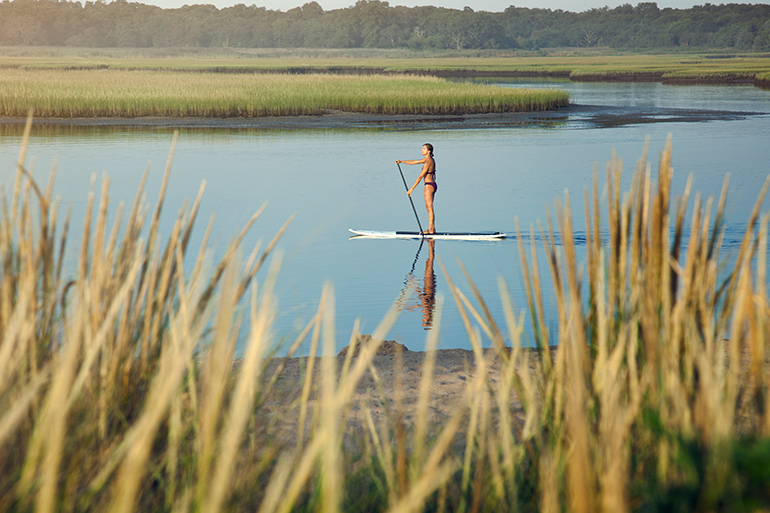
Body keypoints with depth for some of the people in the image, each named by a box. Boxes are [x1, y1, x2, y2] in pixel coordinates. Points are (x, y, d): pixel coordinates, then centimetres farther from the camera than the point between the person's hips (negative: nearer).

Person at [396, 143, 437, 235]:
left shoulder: (427, 162, -19)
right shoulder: (429, 159, 10)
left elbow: (420, 177, -20)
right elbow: (414, 162, 18)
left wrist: (412, 188, -17)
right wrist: (401, 161, 16)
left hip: (429, 186, -10)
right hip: (433, 185, 10)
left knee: (430, 208, -6)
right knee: (429, 208, 14)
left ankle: (431, 229, -4)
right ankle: (432, 228, 17)